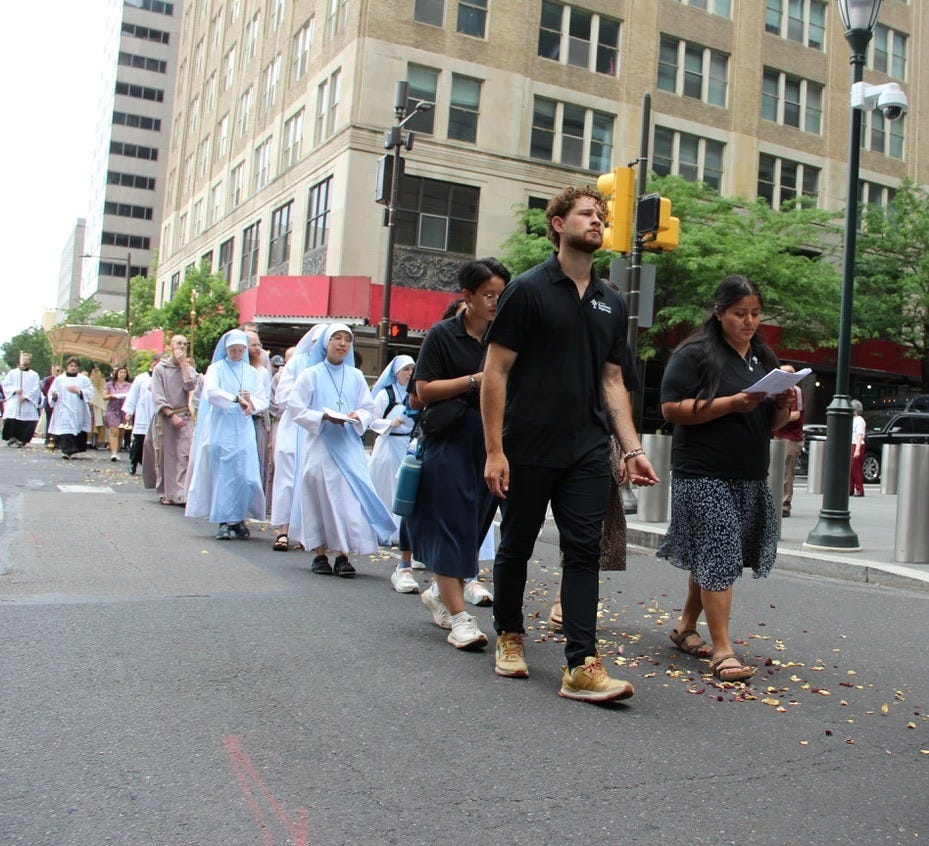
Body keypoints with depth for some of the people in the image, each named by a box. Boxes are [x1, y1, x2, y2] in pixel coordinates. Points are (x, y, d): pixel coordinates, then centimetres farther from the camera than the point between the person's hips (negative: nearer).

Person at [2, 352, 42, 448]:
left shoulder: (34, 375, 10)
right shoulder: (12, 373, 13)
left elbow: (36, 389, 1)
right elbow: (6, 385, 7)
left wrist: (26, 397, -12)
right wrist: (15, 390, -11)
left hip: (28, 403, 0)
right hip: (13, 402, 0)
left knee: (28, 423, -9)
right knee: (11, 420, -11)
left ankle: (20, 440, 1)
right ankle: (12, 437, 4)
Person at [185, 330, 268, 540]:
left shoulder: (252, 372, 14)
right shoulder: (216, 369, 5)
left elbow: (263, 400, 7)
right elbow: (212, 392, -14)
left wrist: (251, 403, -15)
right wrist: (237, 399, -26)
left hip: (244, 430, 2)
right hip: (220, 429, -2)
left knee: (245, 475, -5)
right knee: (222, 474, -4)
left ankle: (238, 519, 5)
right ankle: (224, 521, 1)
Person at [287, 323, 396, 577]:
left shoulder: (356, 376, 12)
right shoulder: (310, 375, 4)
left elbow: (369, 409, 11)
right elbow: (296, 408, -1)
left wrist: (358, 417, -11)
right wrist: (324, 417, -14)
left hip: (349, 447, 2)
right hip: (320, 444, -2)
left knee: (350, 497, -7)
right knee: (319, 497, -1)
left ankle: (343, 556, -3)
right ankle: (320, 555, 9)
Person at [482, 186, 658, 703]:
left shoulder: (612, 303, 13)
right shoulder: (529, 290, -3)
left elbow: (613, 381, 15)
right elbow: (496, 371, -7)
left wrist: (632, 448, 6)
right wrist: (494, 449, -13)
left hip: (588, 452, 4)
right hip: (528, 448, -4)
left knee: (585, 551, -2)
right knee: (517, 546, 9)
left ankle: (582, 666, -1)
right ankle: (510, 635, 30)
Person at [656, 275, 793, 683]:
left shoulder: (764, 357, 17)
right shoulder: (694, 354, -6)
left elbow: (773, 424, 21)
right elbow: (672, 408, -14)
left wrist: (783, 406, -2)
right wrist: (732, 403, -19)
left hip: (750, 476, 7)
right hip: (705, 474, -7)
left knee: (713, 555, 13)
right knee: (718, 556, -10)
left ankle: (686, 626, 28)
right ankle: (722, 650, -7)